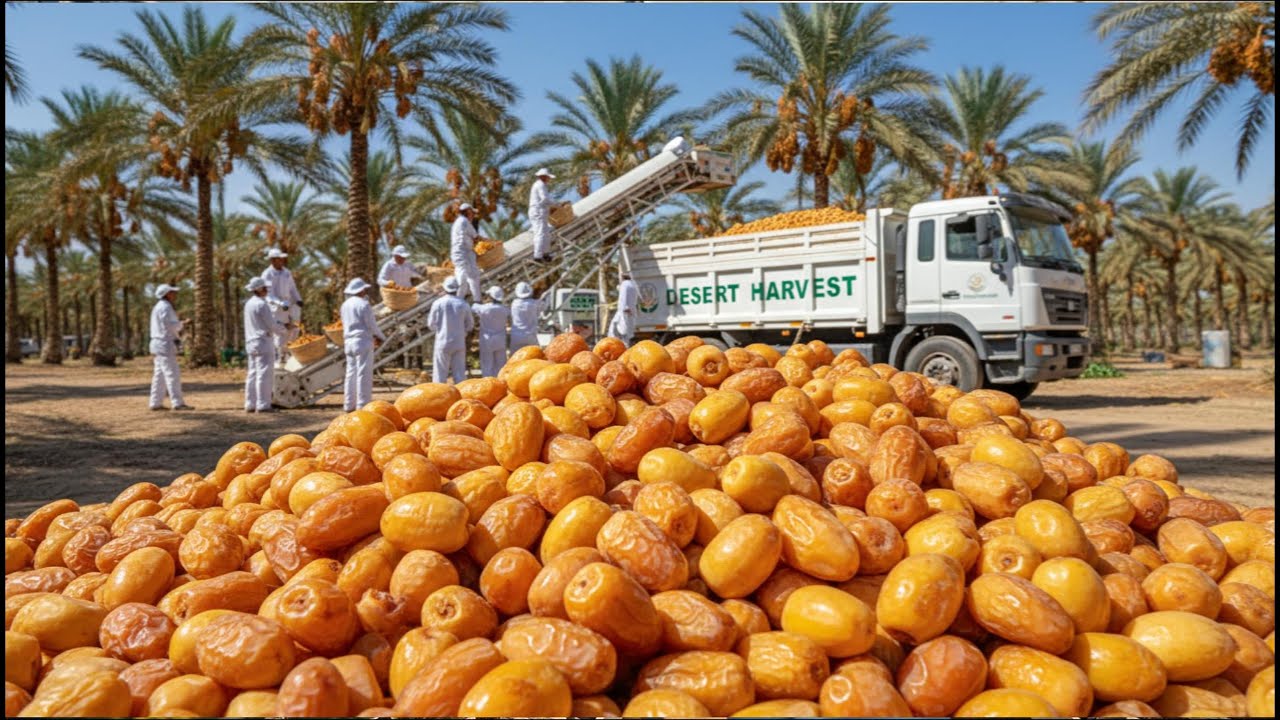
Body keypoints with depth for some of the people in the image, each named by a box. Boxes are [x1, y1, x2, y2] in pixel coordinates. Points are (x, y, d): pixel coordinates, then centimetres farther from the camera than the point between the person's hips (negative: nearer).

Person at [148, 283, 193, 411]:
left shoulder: (159, 307, 20)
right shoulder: (165, 307, -13)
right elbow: (169, 325, -22)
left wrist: (179, 325, 11)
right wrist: (182, 324, -8)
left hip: (160, 345, 11)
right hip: (165, 345, -11)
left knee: (160, 375, 11)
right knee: (172, 374, -12)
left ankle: (156, 403, 13)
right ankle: (177, 403, -15)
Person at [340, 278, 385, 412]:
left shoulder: (345, 305, 13)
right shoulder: (363, 304, -12)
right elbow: (372, 325, -11)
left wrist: (373, 336, 17)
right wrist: (380, 337, 8)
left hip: (349, 342, 8)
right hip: (363, 342, -8)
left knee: (351, 373, 12)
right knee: (364, 374, -4)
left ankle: (349, 405, 15)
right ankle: (362, 405, -5)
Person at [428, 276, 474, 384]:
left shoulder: (438, 303, -8)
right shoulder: (463, 305, -3)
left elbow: (431, 324, -2)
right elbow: (470, 325, 6)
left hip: (443, 343, -2)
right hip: (459, 343, 2)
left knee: (440, 375, 4)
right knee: (459, 374, 8)